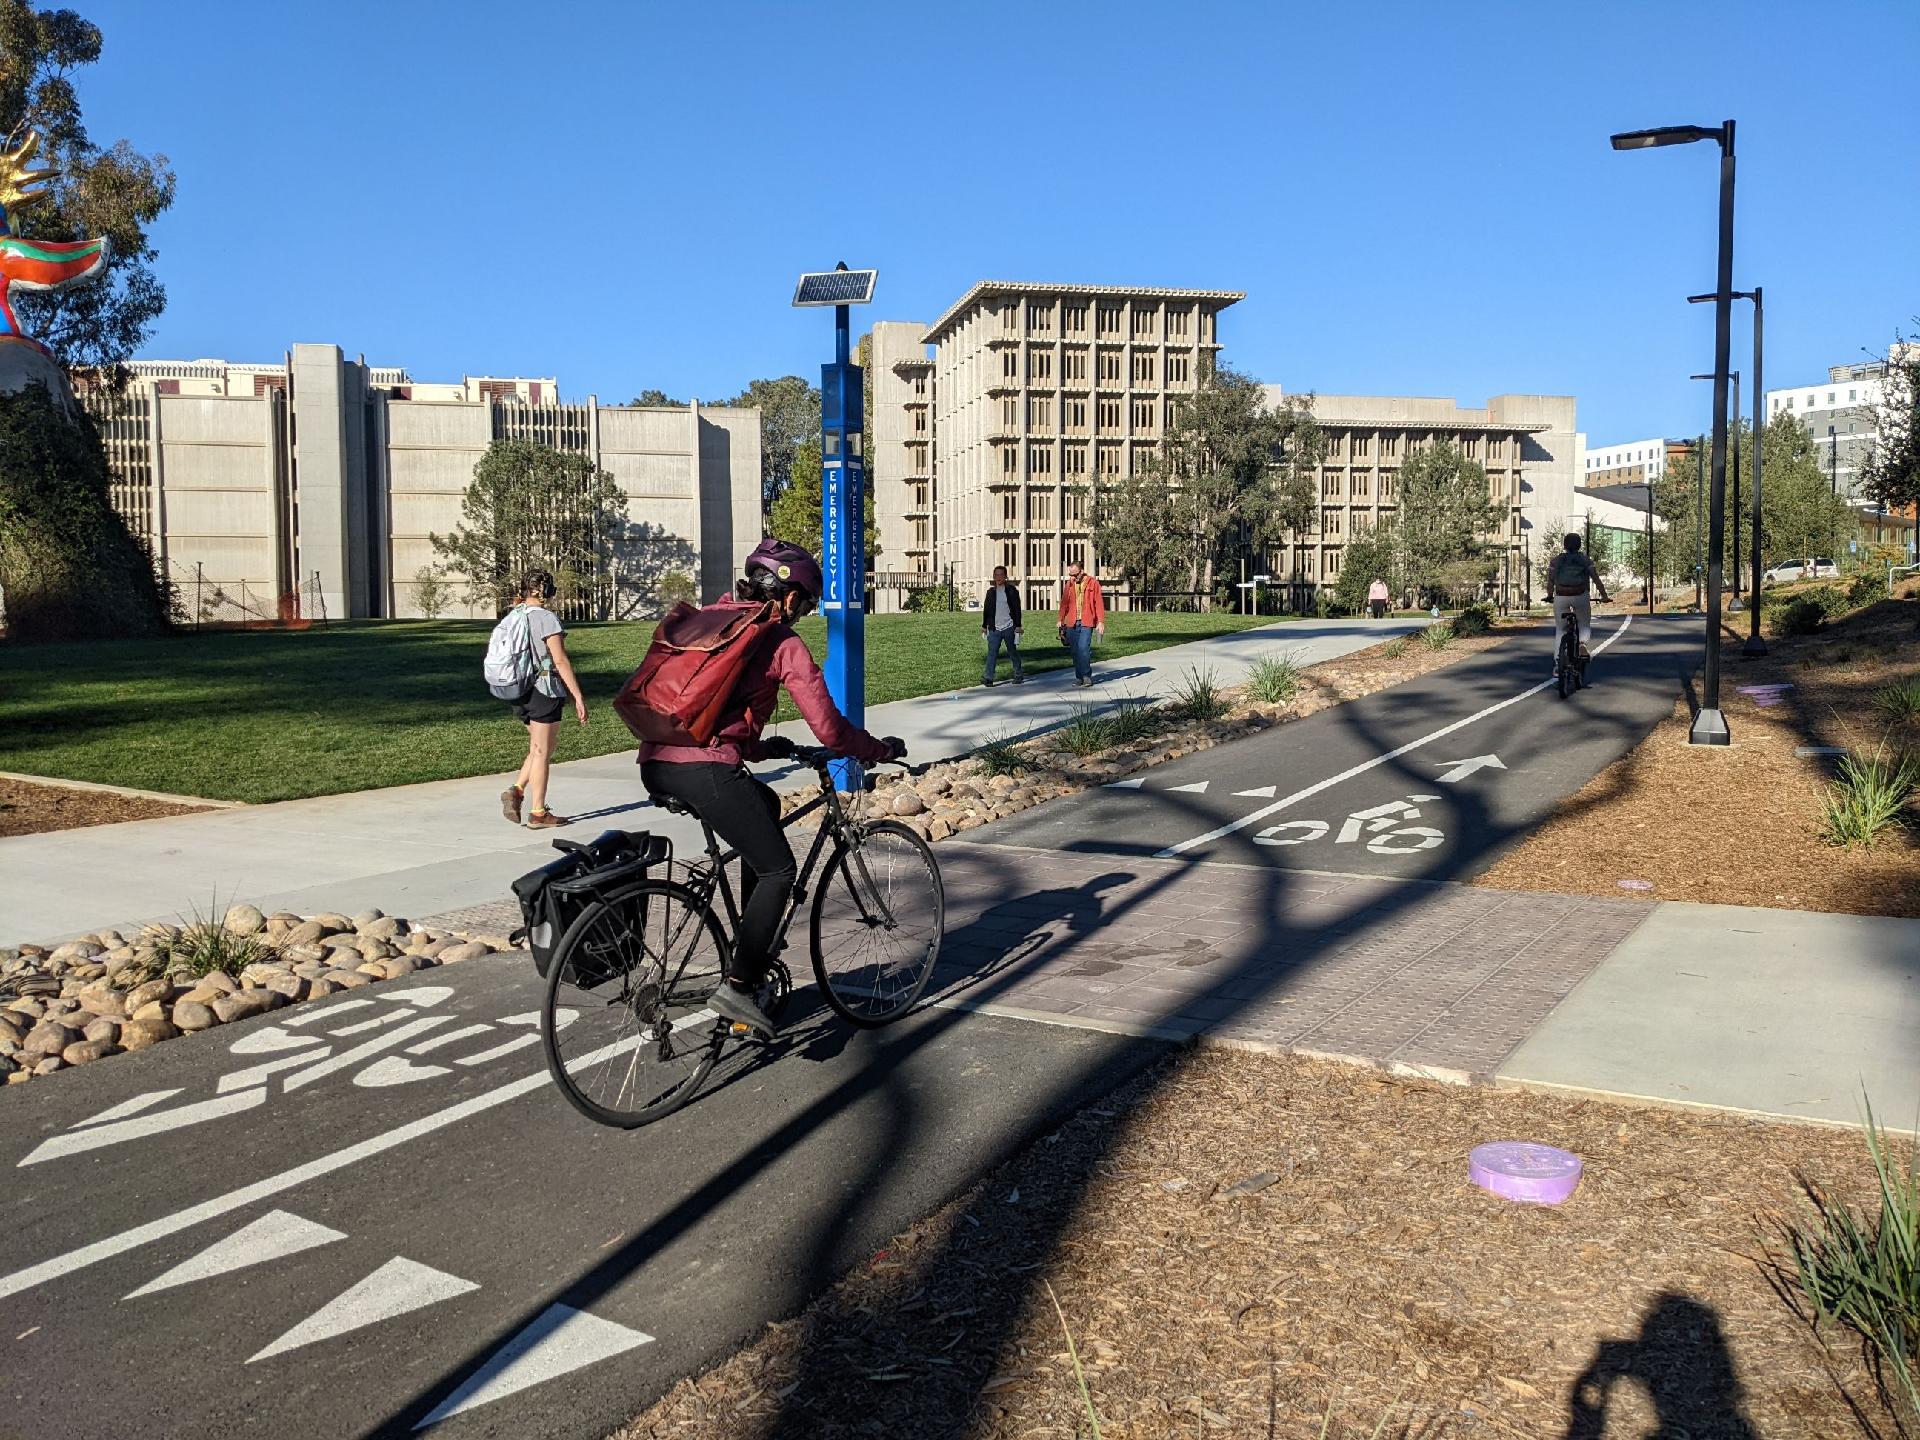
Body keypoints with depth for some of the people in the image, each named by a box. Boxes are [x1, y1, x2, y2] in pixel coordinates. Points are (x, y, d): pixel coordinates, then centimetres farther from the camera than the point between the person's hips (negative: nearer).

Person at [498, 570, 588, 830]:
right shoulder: (547, 618, -14)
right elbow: (560, 661, -17)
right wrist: (578, 697, -15)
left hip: (520, 692, 7)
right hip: (545, 691, -7)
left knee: (538, 749, 21)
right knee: (542, 753, 1)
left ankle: (516, 789, 4)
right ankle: (538, 814, 8)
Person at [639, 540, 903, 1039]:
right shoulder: (783, 643, 3)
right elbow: (830, 730, 0)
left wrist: (762, 747, 39)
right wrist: (882, 750, 16)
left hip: (655, 763, 8)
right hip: (705, 768, -8)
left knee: (766, 805, 30)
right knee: (777, 870, 7)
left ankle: (754, 953, 31)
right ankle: (738, 984, -3)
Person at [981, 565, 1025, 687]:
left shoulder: (1012, 590, 0)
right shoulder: (991, 591, 10)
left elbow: (1017, 609, -2)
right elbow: (986, 609, 16)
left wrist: (1018, 626, -7)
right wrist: (984, 625, 14)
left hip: (1009, 627, -2)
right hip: (994, 628, 2)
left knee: (1013, 652, 9)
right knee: (992, 652, -7)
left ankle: (1018, 675, 22)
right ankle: (989, 677, -11)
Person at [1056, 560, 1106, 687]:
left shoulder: (1093, 583, -1)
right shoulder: (1069, 585, 10)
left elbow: (1099, 603, -2)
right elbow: (1064, 603, 14)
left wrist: (1101, 621, -7)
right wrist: (1061, 620, 6)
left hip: (1087, 622, -4)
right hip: (1072, 623, 4)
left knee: (1083, 648, -15)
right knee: (1075, 651, 5)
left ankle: (1086, 675, -3)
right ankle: (1079, 676, 14)